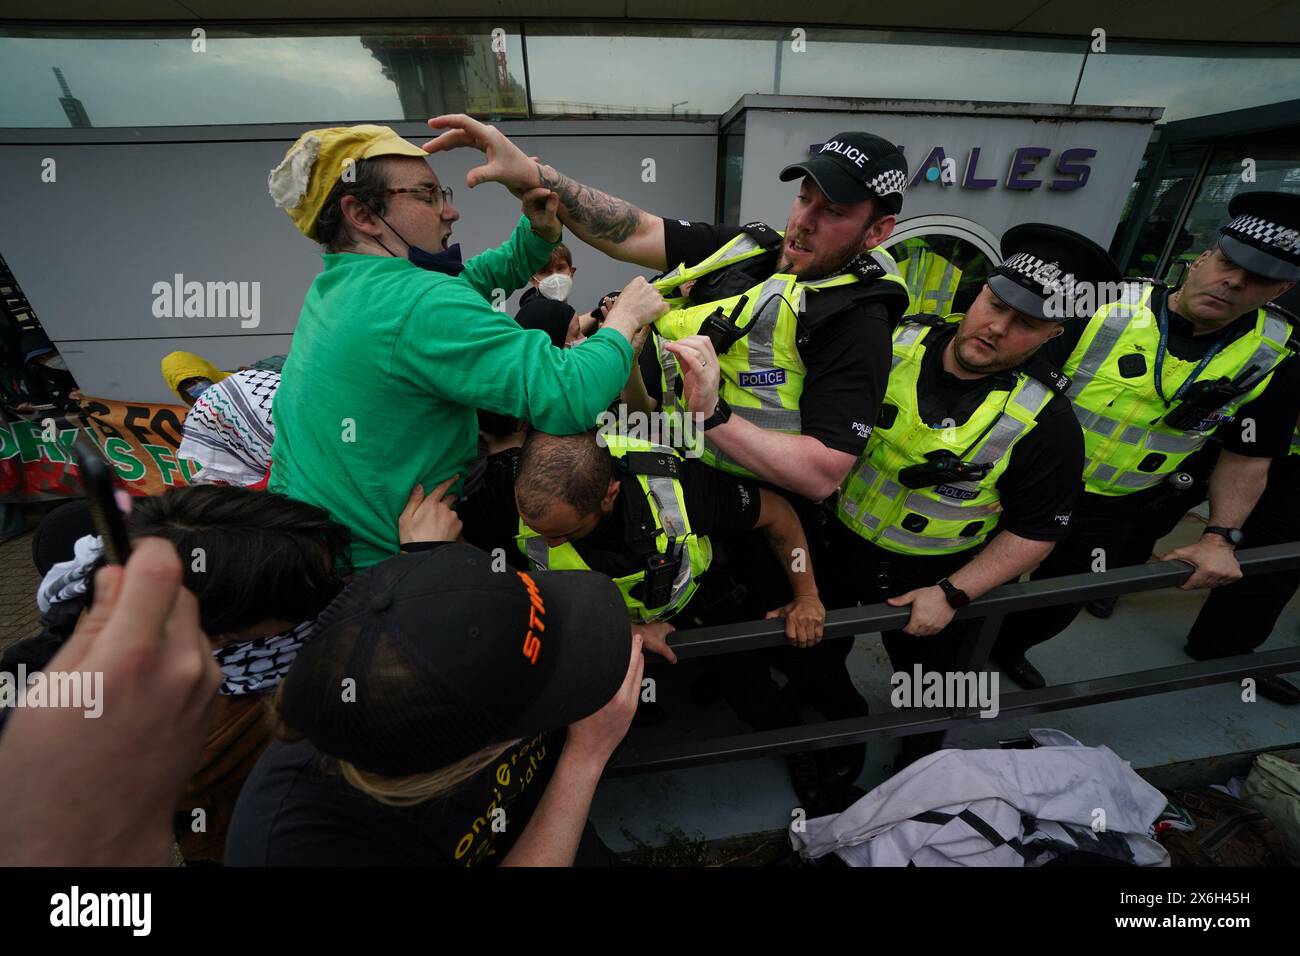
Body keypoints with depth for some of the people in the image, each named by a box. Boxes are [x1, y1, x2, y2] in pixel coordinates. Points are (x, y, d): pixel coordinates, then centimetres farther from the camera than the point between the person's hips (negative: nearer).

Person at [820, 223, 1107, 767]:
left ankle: (918, 771, 54)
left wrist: (951, 595, -17)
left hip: (930, 576, -2)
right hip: (837, 540, 3)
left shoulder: (1045, 422, -20)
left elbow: (1034, 532, -12)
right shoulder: (898, 340, -13)